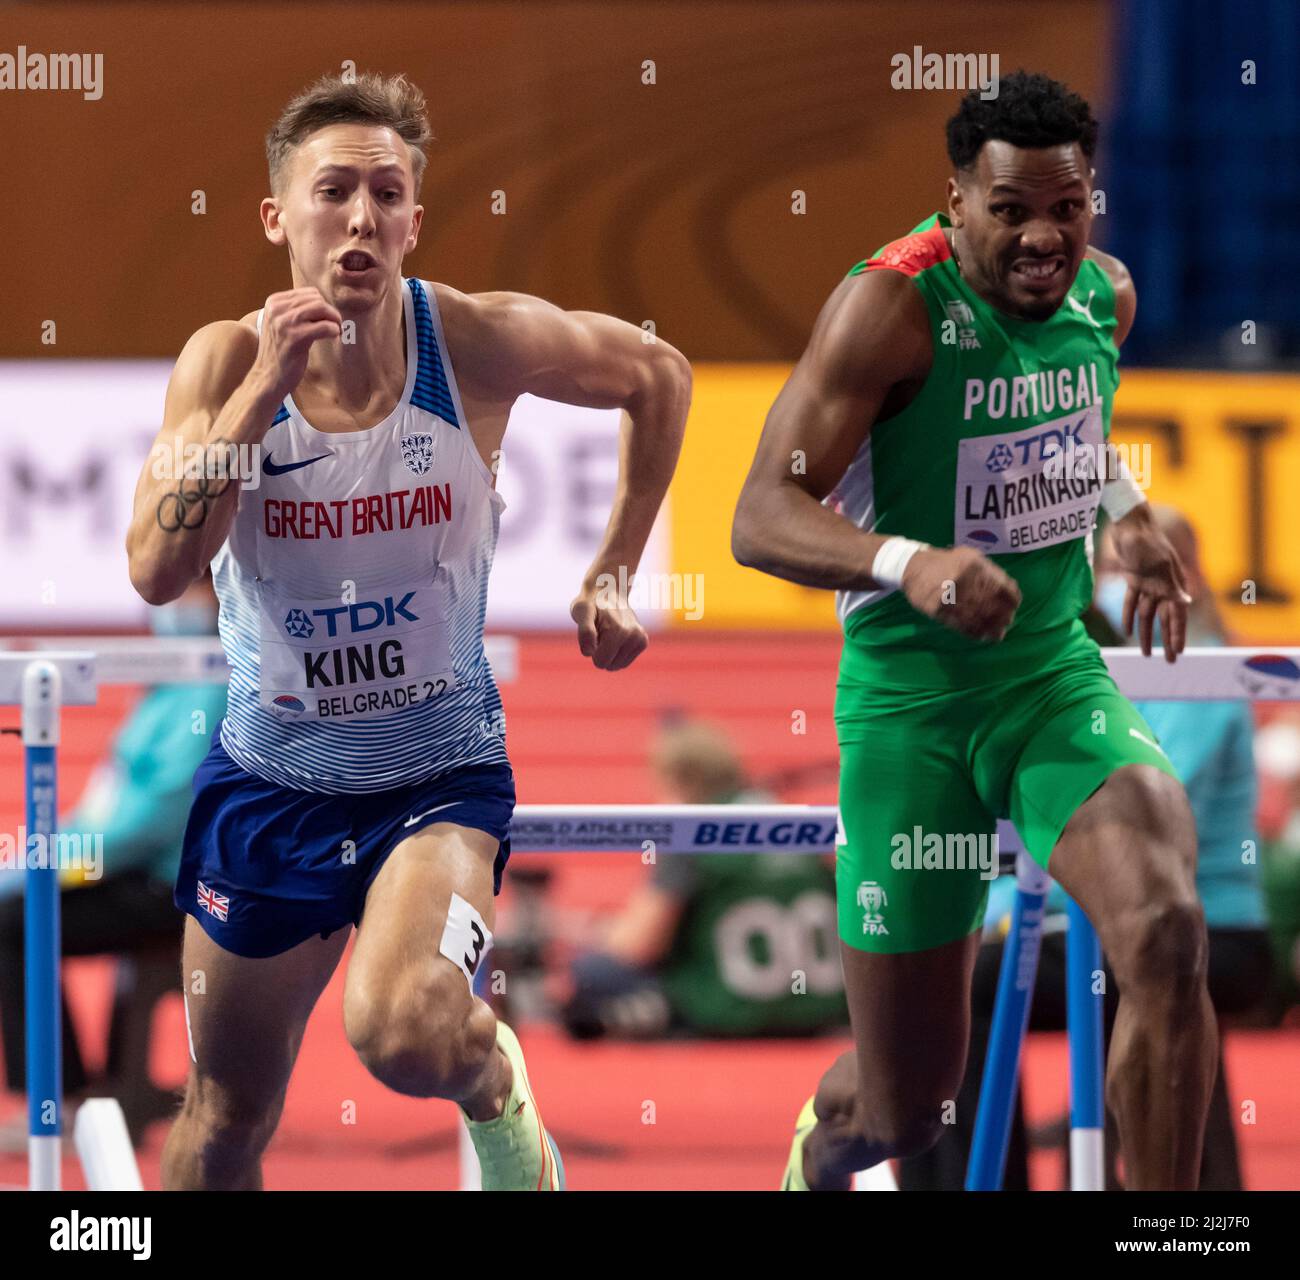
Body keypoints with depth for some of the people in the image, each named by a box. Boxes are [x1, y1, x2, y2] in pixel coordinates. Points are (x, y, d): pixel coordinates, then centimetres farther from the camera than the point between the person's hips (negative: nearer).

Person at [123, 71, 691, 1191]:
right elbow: (157, 571, -24)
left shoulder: (477, 342, -14)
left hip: (442, 773, -2)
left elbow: (659, 377, 5)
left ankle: (496, 1086, 6)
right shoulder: (227, 360, -12)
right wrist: (264, 386, -29)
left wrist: (613, 574, 4)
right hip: (270, 776, 2)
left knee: (406, 1035, -30)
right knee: (224, 1123, 13)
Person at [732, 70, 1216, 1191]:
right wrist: (908, 562, -41)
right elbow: (761, 518, -24)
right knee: (906, 1112, 3)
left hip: (1056, 673, 4)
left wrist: (1127, 511, 6)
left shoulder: (1106, 296, 1)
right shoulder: (895, 304, -17)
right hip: (909, 701, -4)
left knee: (1167, 937, -28)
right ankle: (822, 1143, 43)